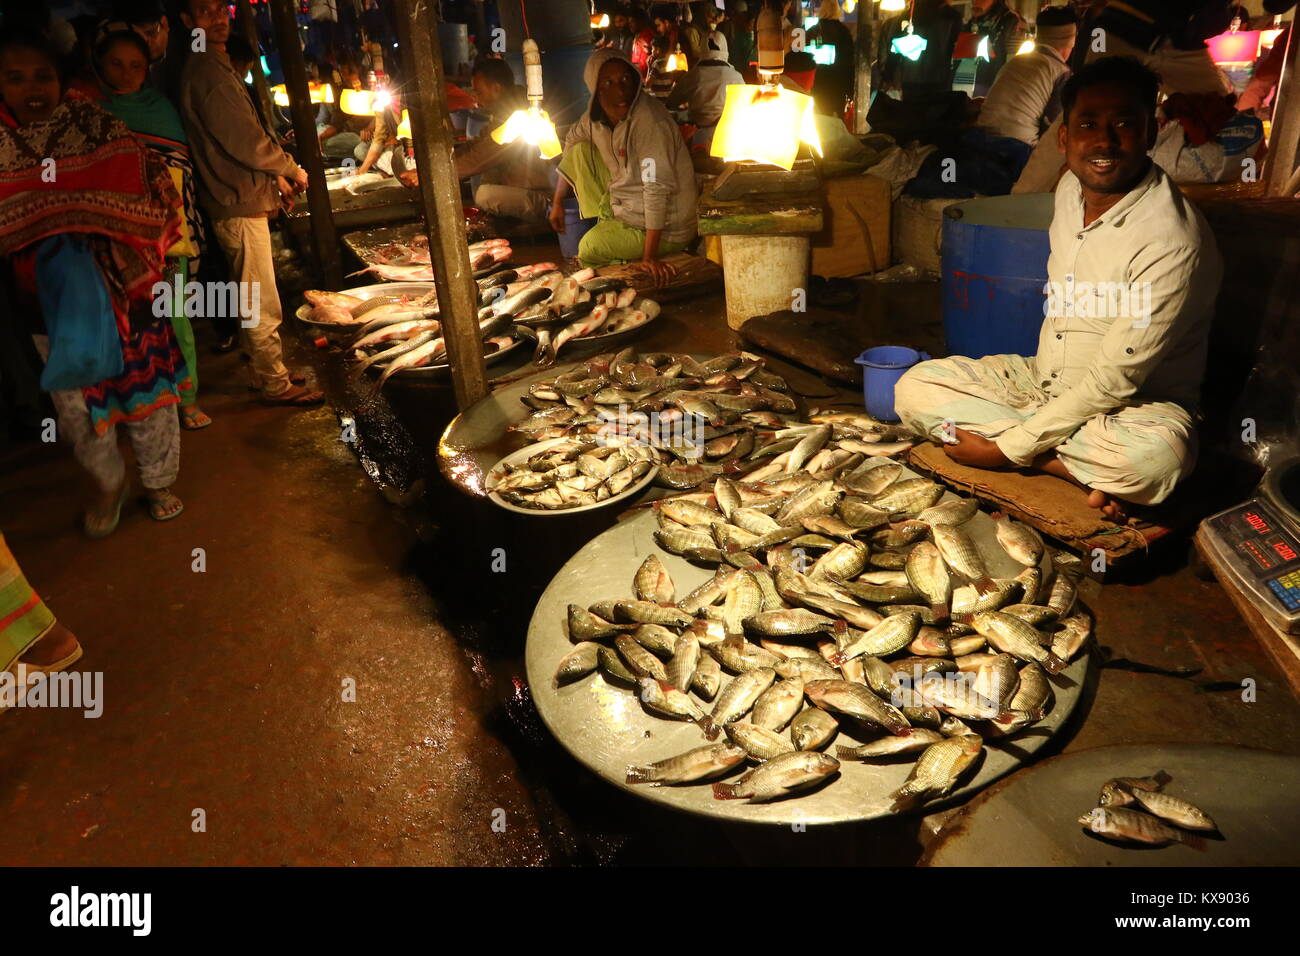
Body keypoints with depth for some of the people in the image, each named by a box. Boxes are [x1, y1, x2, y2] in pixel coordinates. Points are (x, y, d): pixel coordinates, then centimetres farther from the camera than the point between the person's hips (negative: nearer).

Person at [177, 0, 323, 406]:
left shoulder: (213, 66, 17)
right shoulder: (207, 72, -16)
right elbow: (246, 142, -20)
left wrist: (274, 175, 17)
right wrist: (292, 170, -6)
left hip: (240, 200, 11)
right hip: (240, 205, -11)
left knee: (255, 299, 18)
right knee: (262, 303, -4)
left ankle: (270, 372, 29)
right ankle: (276, 384, 4)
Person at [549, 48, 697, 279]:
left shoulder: (648, 117, -28)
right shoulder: (595, 117, -5)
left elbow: (657, 186, -32)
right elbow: (571, 144, 16)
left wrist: (650, 256, -34)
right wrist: (558, 202, 15)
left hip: (666, 227, -8)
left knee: (588, 250, -9)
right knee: (581, 150, 4)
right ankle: (608, 226, 10)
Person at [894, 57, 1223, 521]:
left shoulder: (1172, 240, -24)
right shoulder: (1071, 188, -1)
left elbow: (1114, 381, -24)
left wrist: (1006, 448, -23)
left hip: (1136, 403, -8)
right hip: (1044, 379, 8)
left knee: (1157, 453, -41)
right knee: (914, 387, -12)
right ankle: (1085, 471, -14)